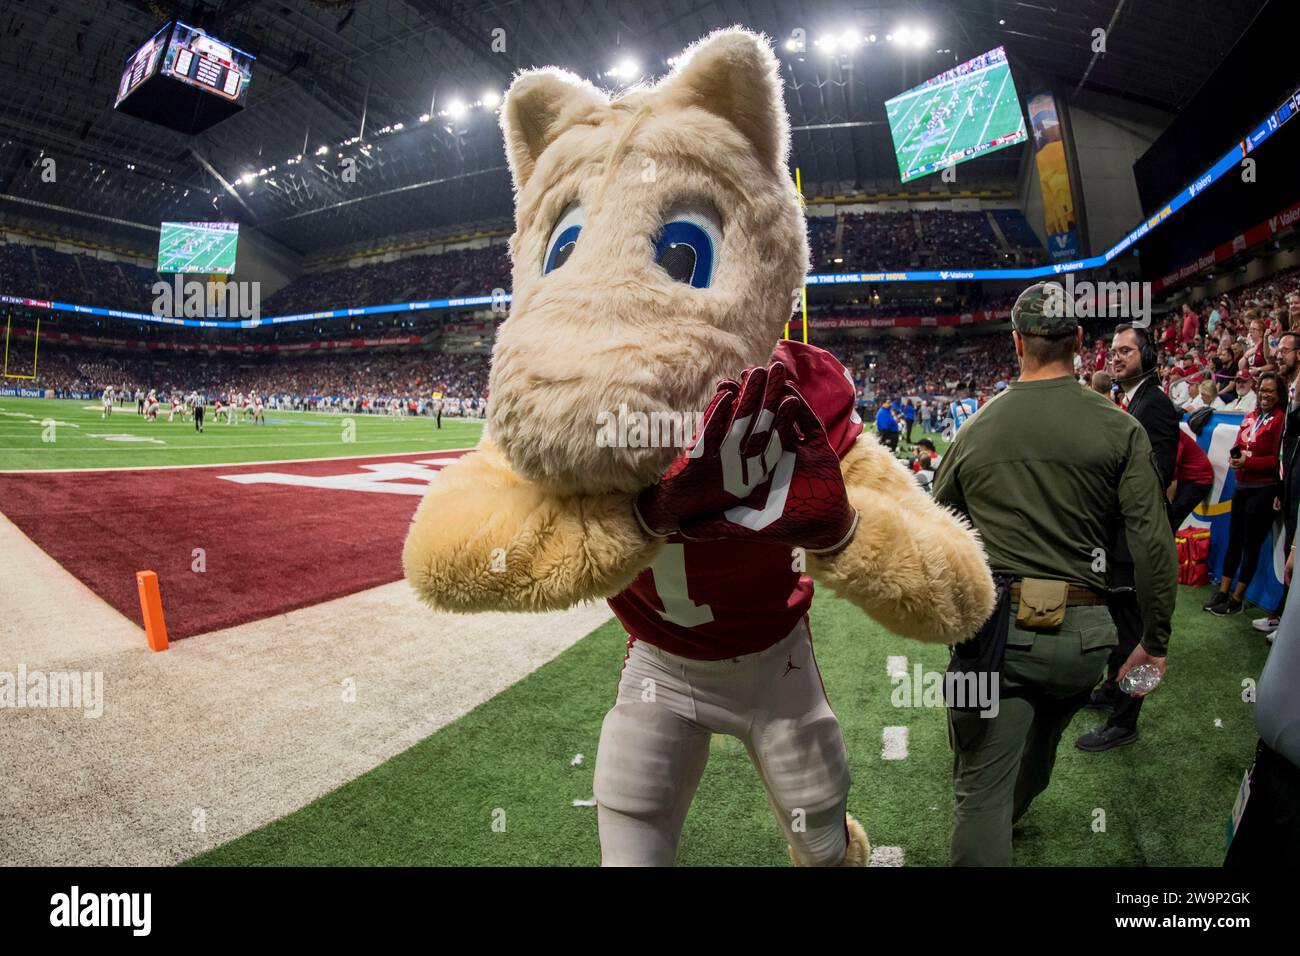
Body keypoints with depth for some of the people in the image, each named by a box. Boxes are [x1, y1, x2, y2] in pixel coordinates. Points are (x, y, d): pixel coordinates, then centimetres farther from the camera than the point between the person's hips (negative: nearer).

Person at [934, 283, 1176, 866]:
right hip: (1081, 632, 3)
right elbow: (1153, 544, -8)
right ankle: (1012, 815, 58)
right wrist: (1154, 642, 2)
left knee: (981, 792, 4)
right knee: (1040, 747, 31)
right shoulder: (1119, 428, -4)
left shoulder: (975, 430, 0)